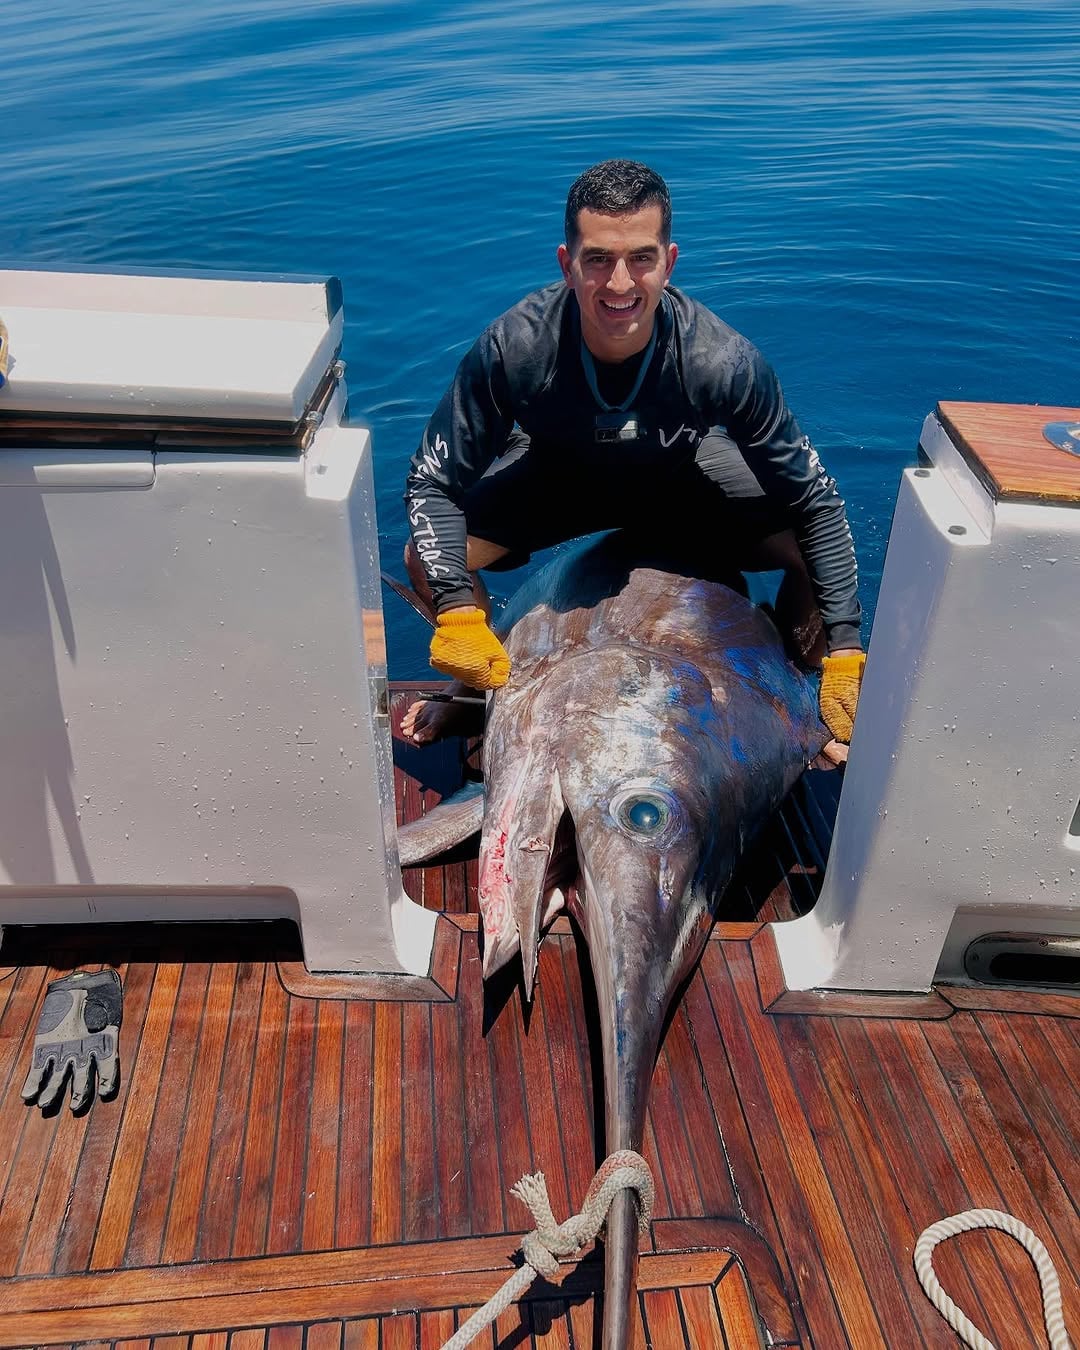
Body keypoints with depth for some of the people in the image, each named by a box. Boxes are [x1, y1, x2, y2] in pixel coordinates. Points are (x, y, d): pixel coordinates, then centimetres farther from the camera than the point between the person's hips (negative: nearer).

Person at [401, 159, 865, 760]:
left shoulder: (725, 362, -35)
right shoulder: (513, 348, -34)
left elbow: (818, 505, -26)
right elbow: (432, 484, -24)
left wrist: (845, 655, -31)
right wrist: (458, 611, -38)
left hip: (680, 473, 0)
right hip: (555, 471, 1)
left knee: (820, 552, -19)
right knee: (428, 560, -20)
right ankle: (489, 687, 11)